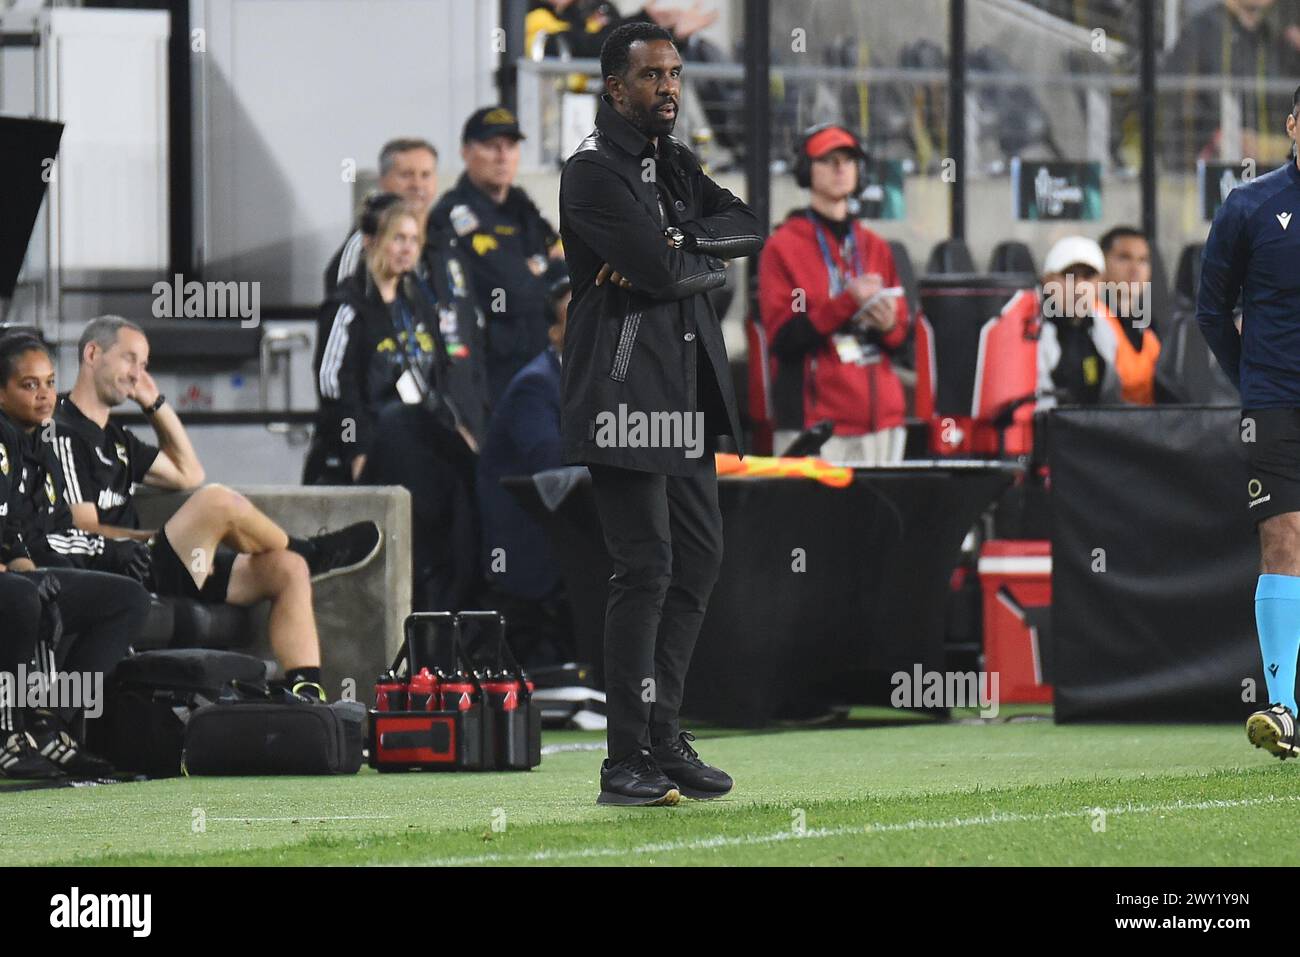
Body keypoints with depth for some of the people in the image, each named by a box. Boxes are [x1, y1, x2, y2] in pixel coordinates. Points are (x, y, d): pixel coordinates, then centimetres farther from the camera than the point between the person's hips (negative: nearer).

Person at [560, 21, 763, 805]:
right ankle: (628, 762, -10)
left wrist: (674, 243, -11)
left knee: (699, 557, 11)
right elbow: (660, 268, -22)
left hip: (687, 394, 9)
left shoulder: (673, 165, 18)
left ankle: (664, 738, 18)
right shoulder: (595, 170, -10)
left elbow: (750, 232, 5)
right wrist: (710, 261, -2)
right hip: (627, 389, -9)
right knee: (647, 567, -12)